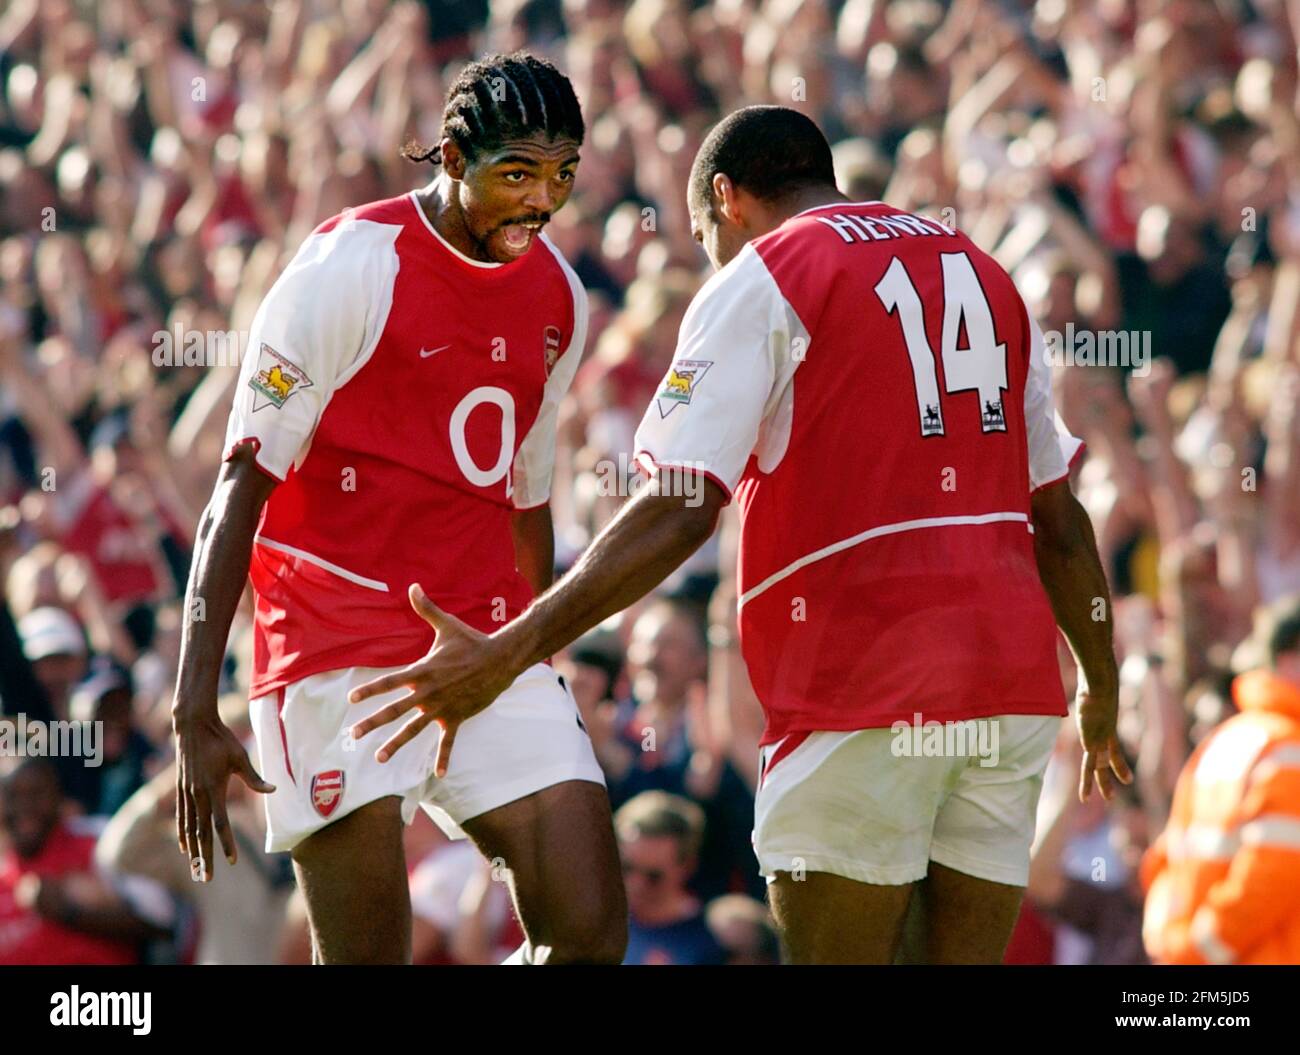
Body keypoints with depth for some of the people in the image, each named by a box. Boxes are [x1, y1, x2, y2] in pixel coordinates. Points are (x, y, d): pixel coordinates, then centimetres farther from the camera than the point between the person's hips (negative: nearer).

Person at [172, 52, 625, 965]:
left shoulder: (559, 298, 10)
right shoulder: (352, 267, -10)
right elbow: (243, 485, -10)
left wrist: (533, 662, 27)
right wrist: (196, 715, -15)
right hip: (342, 652, -6)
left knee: (590, 934, -5)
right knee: (368, 955, -8)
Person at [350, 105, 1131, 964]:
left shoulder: (760, 280, 0)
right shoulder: (982, 274, 20)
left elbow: (680, 511, -11)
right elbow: (1058, 517, 20)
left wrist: (508, 655, -12)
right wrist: (1102, 688, 32)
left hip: (865, 682, -6)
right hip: (1011, 677, 6)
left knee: (833, 951, -1)